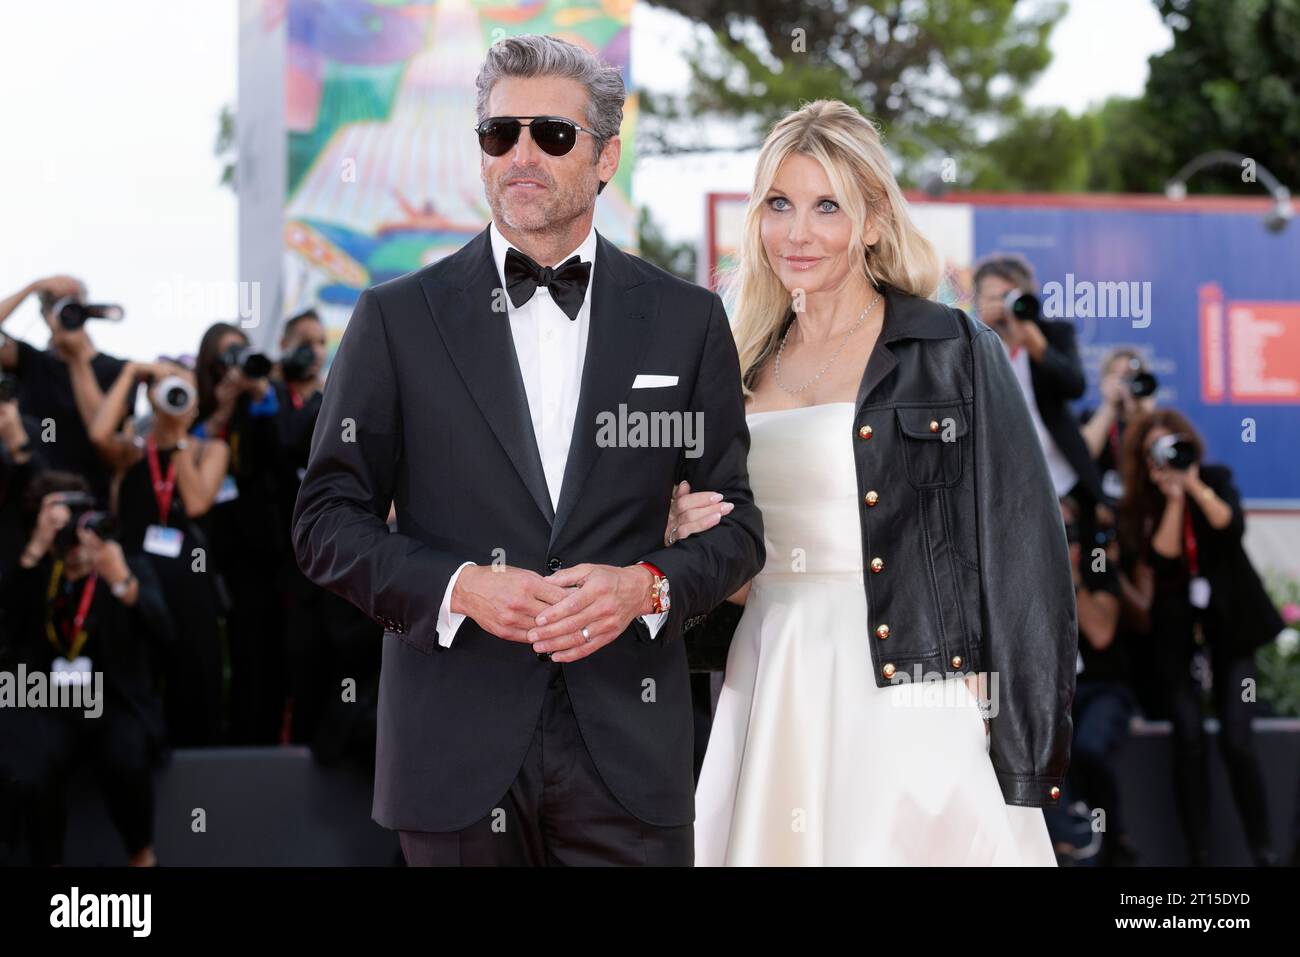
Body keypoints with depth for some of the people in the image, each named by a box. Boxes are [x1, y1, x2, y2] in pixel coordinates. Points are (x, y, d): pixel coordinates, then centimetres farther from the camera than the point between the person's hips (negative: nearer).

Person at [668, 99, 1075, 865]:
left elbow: (1024, 551, -7)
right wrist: (686, 532, -1)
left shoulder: (956, 353, -3)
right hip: (772, 699, 5)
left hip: (910, 697, -5)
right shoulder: (749, 366, 13)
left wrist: (1028, 757, -12)